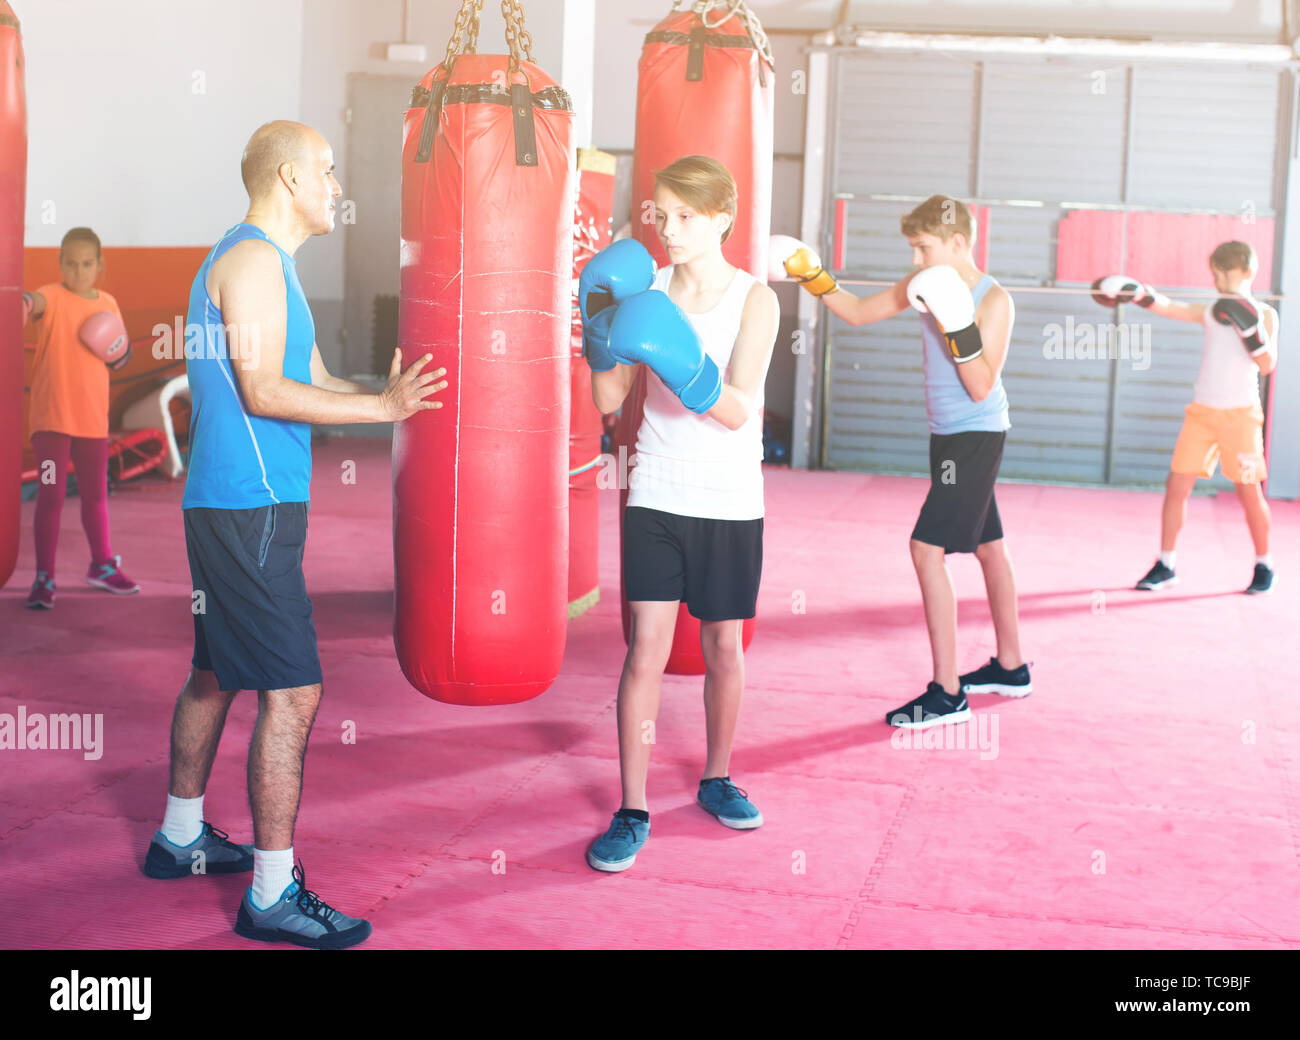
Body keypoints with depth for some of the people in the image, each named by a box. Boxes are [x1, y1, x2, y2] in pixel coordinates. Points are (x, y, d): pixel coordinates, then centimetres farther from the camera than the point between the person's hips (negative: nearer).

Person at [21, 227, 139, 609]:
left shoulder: (107, 304, 6)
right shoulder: (53, 297, -10)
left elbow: (121, 359, 18)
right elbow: (31, 302, -35)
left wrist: (119, 348, -6)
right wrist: (23, 306, -60)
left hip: (93, 418, 5)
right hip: (51, 417, -5)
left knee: (95, 494, 17)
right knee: (51, 495, -7)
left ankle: (103, 565, 34)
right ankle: (44, 579, 2)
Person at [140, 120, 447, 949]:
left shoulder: (267, 263, 19)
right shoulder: (252, 260, -13)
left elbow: (315, 382, 18)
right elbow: (263, 392, -20)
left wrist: (400, 392, 11)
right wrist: (386, 406, -21)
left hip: (228, 505, 11)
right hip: (251, 509, -11)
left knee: (218, 672, 20)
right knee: (292, 692, -9)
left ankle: (181, 838, 34)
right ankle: (273, 896, -4)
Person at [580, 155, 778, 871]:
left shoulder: (754, 299, -7)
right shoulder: (646, 288, 0)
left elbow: (737, 411, -16)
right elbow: (609, 401, -2)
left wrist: (683, 366, -33)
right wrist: (603, 335, -18)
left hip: (730, 503, -1)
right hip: (656, 498, 1)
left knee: (723, 645, 12)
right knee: (647, 649, -3)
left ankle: (717, 779, 32)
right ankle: (633, 811, 4)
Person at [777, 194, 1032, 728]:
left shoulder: (994, 300, -17)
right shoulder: (924, 284, 4)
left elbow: (981, 388, -20)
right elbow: (858, 312, 12)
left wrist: (957, 330, -30)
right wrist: (813, 276, 1)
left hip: (976, 438, -8)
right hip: (949, 437, 8)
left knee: (927, 548, -14)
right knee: (987, 545, 18)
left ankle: (946, 693, -11)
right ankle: (1010, 667, 32)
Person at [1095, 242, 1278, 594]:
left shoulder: (1264, 314, -1)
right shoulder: (1211, 312, 9)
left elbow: (1268, 364, -11)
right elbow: (1167, 307, -1)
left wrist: (1250, 326, -23)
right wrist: (1135, 291, -17)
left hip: (1240, 414, -3)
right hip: (1202, 410, 4)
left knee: (1249, 491, 2)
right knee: (1177, 485, -2)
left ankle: (1264, 565, 20)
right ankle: (1166, 565, 6)